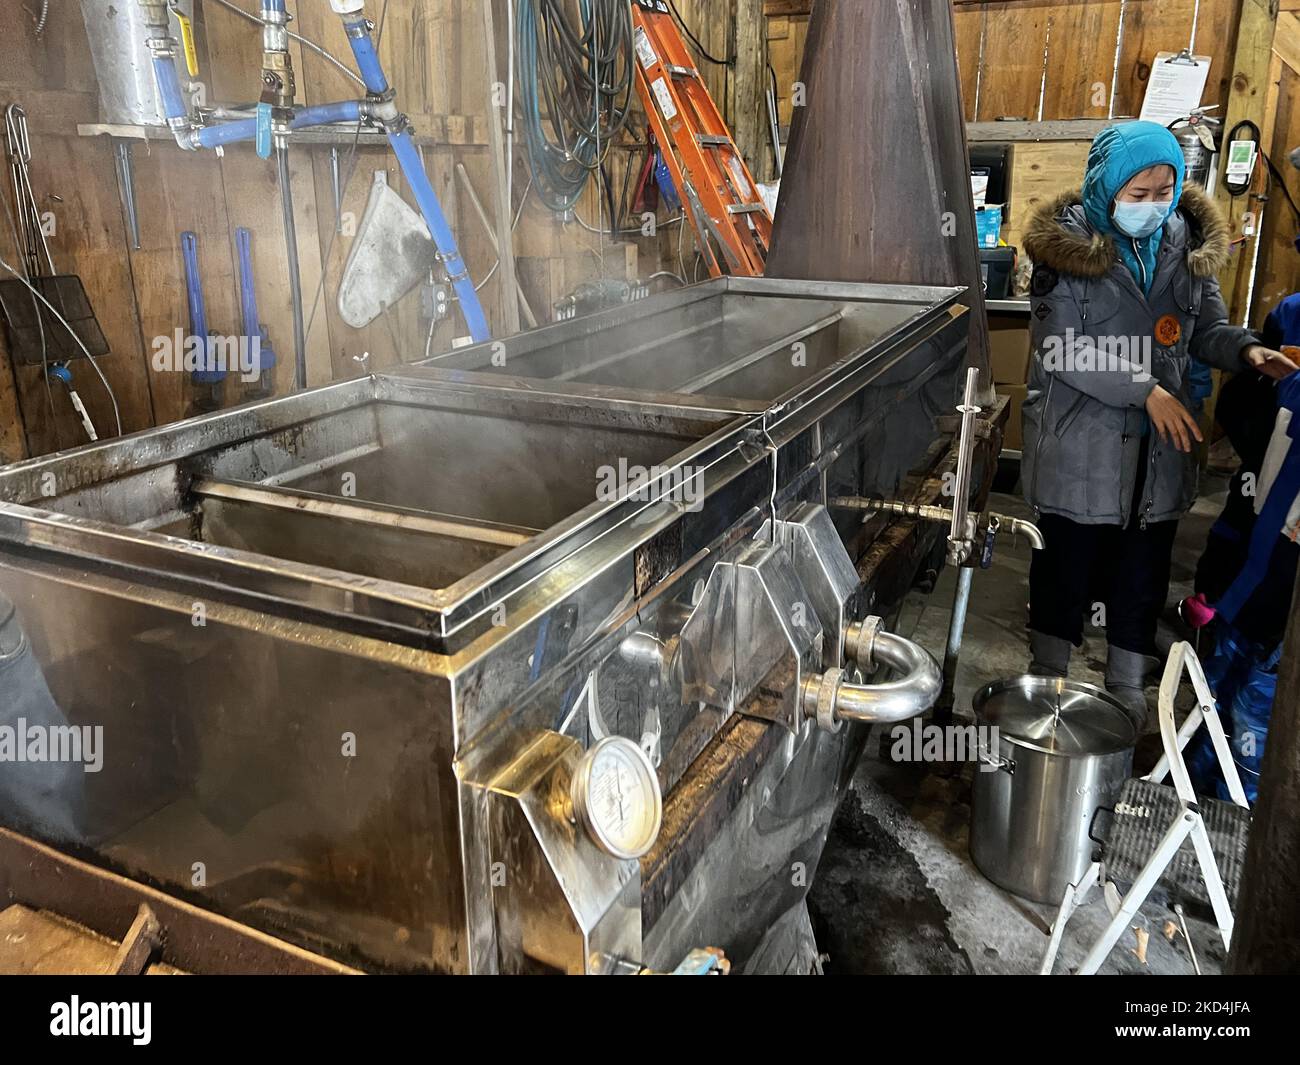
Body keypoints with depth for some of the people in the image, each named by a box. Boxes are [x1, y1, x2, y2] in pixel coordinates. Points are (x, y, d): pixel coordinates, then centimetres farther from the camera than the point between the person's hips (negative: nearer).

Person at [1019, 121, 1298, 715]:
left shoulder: (1187, 241, 4)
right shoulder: (1066, 243, -10)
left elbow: (1208, 327, 11)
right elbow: (1063, 350, -15)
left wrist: (1246, 349, -10)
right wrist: (1144, 390, -19)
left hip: (1160, 445, 4)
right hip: (1079, 443, -4)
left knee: (1143, 574, 14)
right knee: (1065, 567, 9)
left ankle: (1127, 690, 31)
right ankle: (1048, 682, 27)